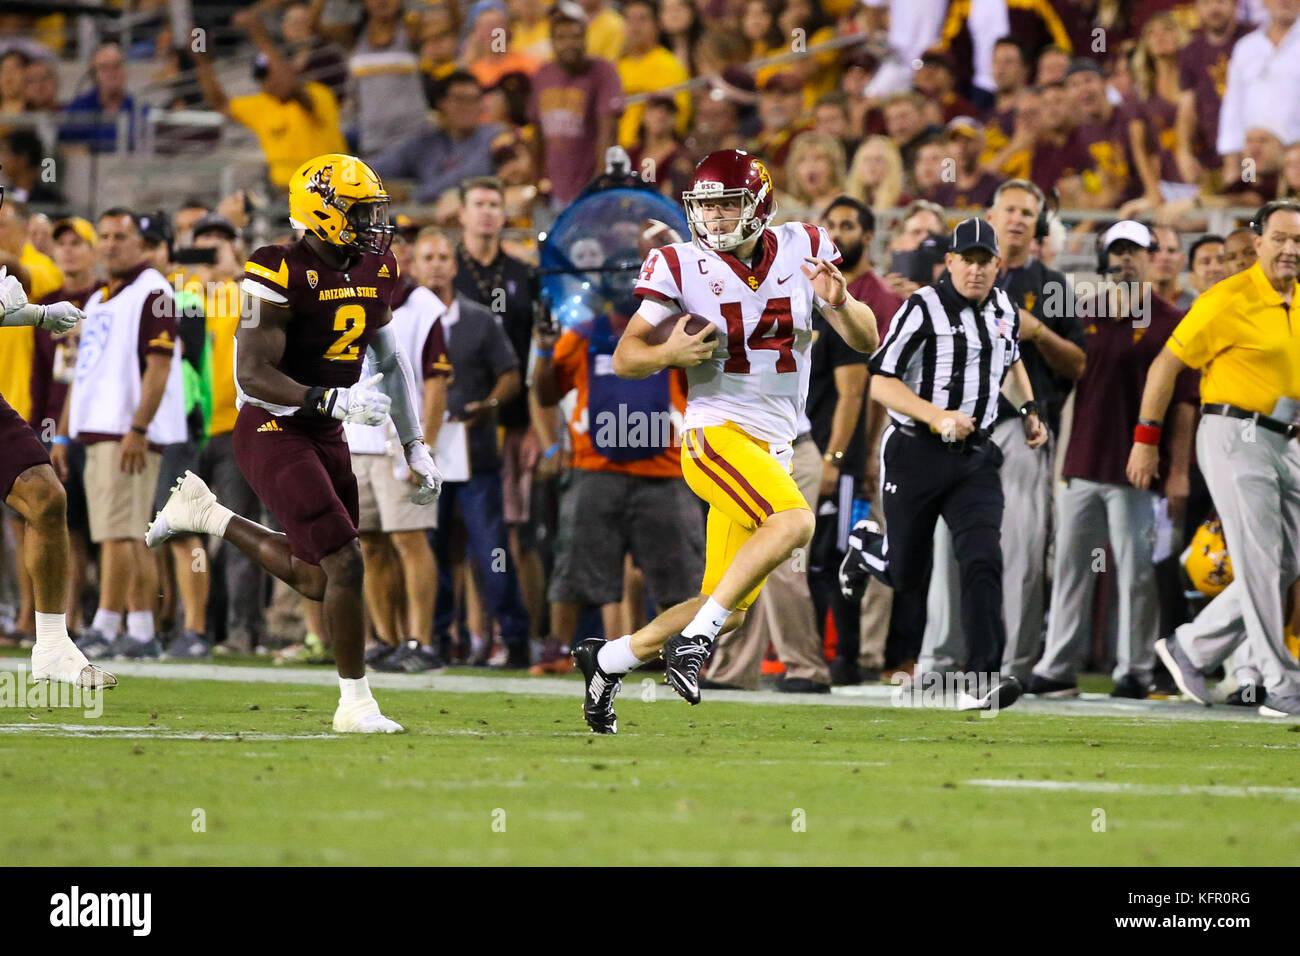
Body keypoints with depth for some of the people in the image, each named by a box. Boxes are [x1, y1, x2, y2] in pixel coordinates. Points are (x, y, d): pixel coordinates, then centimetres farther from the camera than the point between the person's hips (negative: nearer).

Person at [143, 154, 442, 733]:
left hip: (326, 436, 8)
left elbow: (390, 362, 17)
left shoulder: (375, 272, 5)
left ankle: (206, 514, 31)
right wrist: (334, 401, -32)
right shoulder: (280, 276, -19)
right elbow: (252, 375, -22)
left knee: (317, 581, 12)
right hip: (273, 431, -8)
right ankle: (355, 703, -1)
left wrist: (415, 449, 14)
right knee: (344, 565, -13)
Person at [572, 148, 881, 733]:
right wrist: (668, 354, -21)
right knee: (794, 522, -32)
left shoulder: (800, 251, 3)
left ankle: (608, 661, 25)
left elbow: (866, 343, 5)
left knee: (728, 610, 8)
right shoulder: (682, 267, -5)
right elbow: (625, 358, 0)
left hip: (772, 449, 5)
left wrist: (838, 302, -16)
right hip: (716, 433, -5)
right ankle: (693, 640, -24)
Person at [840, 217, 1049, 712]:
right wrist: (936, 417, -27)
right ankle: (868, 545, 45)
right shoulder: (924, 308, -13)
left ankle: (980, 678, -17)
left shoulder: (1003, 308, 8)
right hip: (914, 453, -4)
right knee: (906, 572, 8)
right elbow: (881, 382, -16)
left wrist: (1028, 411, 15)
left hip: (974, 459, 4)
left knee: (982, 560, -15)